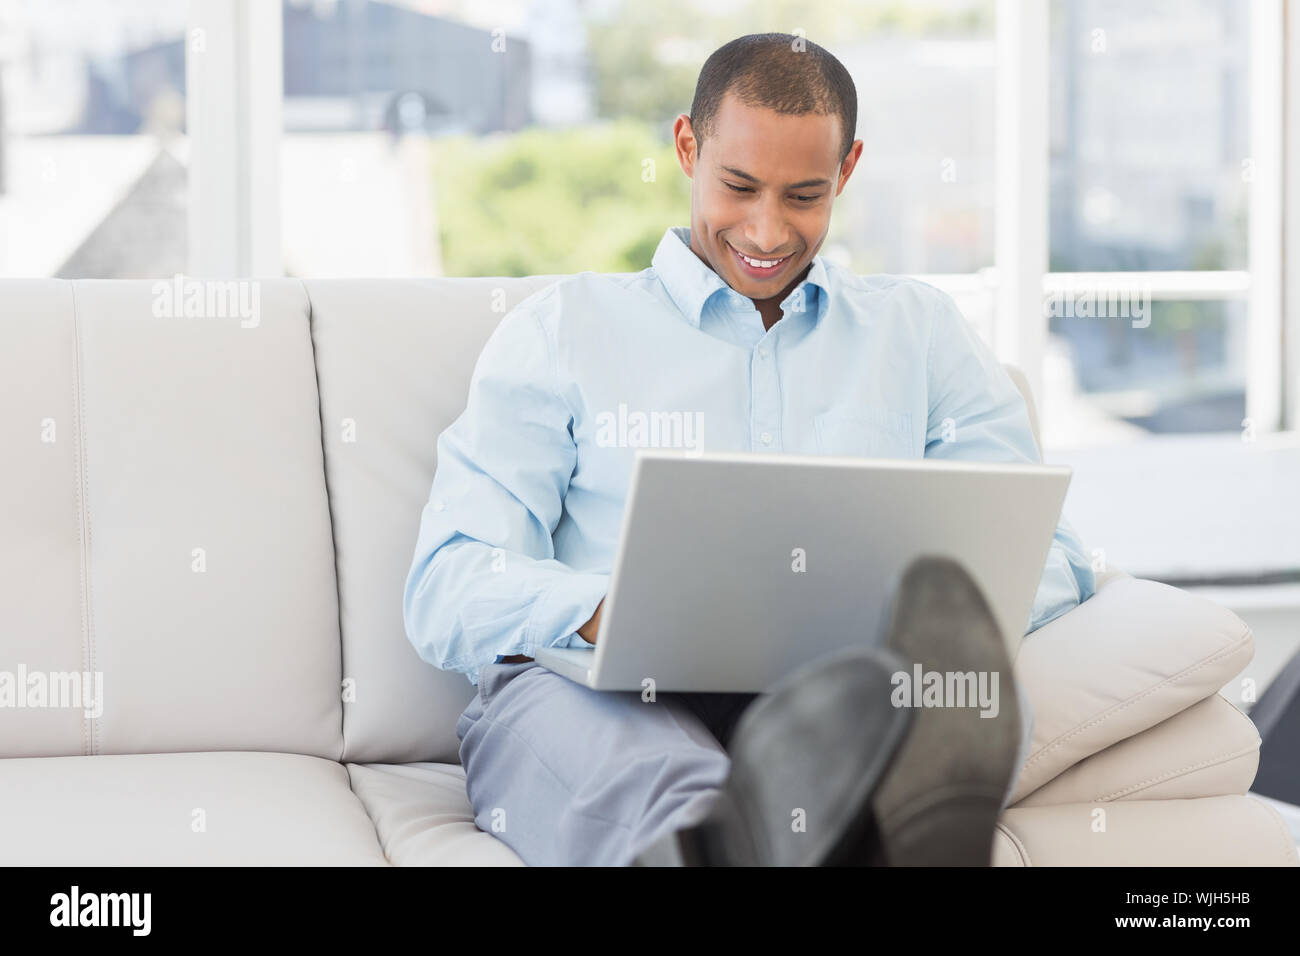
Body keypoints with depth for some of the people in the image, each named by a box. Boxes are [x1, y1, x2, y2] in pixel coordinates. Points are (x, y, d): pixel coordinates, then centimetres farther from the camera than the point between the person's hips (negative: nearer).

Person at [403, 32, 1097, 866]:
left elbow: (1048, 554, 17)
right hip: (609, 701, -1)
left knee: (967, 677, -34)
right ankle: (716, 841, -70)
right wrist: (601, 611, -18)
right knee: (534, 700, -40)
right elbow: (445, 591, 7)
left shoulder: (919, 330, 24)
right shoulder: (561, 328, 17)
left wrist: (939, 616, -10)